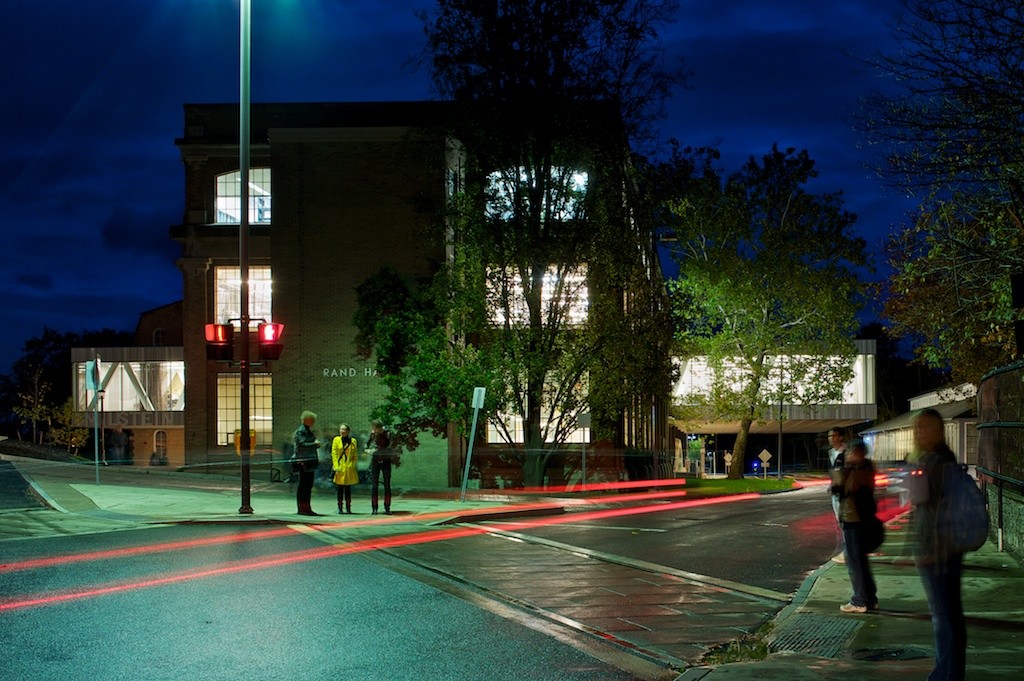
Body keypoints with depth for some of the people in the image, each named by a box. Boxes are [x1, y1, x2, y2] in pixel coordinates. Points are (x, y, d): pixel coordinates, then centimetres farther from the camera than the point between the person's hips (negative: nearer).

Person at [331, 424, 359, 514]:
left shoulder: (353, 441, 6)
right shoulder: (336, 440, 2)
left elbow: (355, 455, 9)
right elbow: (334, 454, -1)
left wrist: (353, 464, -4)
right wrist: (336, 467, -8)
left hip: (349, 468, 1)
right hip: (340, 468, -1)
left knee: (348, 488, 4)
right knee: (340, 489, 2)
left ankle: (348, 507, 9)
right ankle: (340, 508, 7)